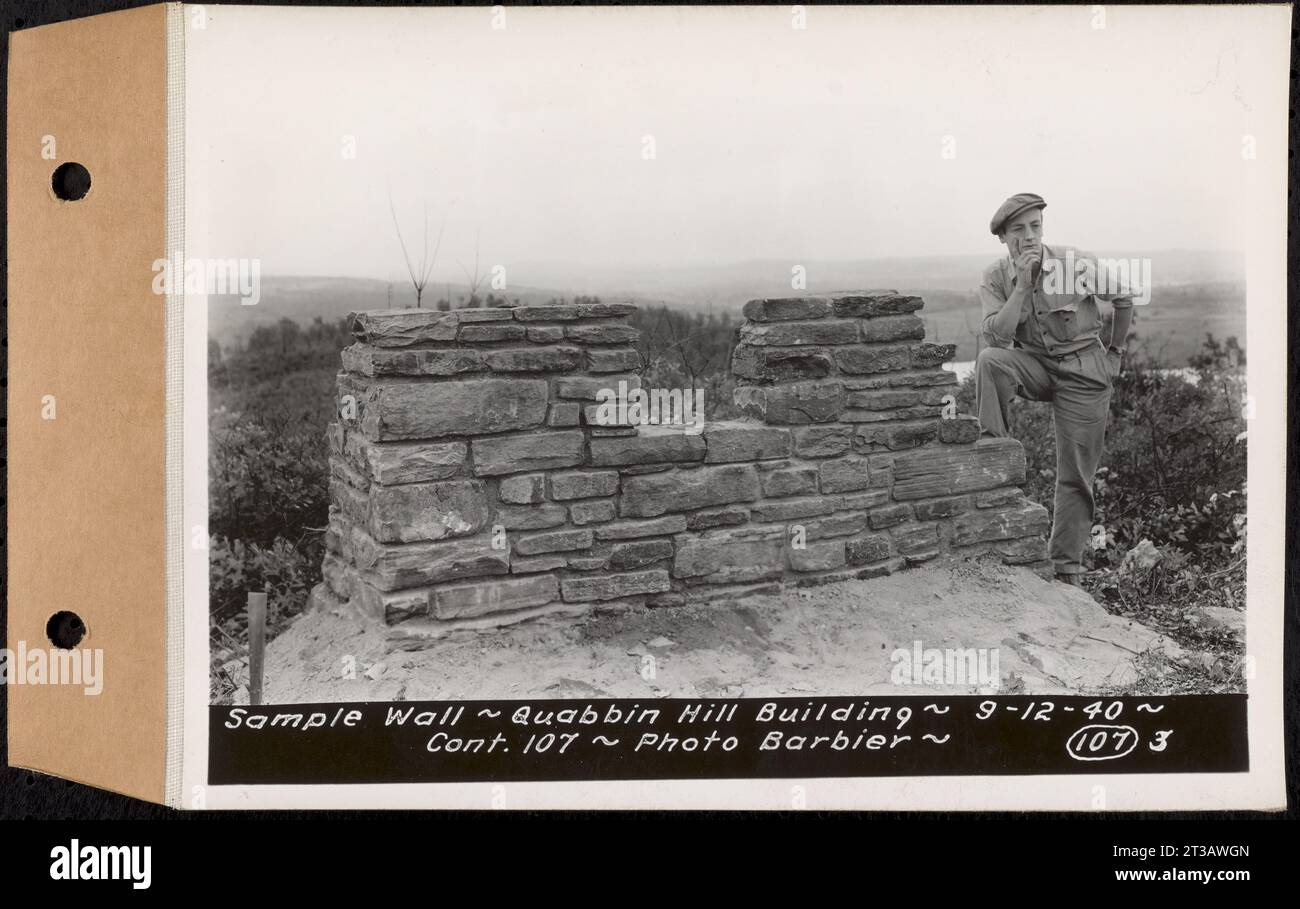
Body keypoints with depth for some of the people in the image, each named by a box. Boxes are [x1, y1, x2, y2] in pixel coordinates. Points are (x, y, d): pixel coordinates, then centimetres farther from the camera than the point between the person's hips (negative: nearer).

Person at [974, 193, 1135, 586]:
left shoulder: (1077, 264, -12)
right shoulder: (995, 278, -6)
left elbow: (1124, 299, 3)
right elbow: (995, 335, -20)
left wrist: (1114, 352, 11)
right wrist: (1022, 284, -24)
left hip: (1083, 372, -2)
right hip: (1034, 364, 2)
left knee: (1076, 476, -2)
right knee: (990, 360, -32)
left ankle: (1067, 569, 8)